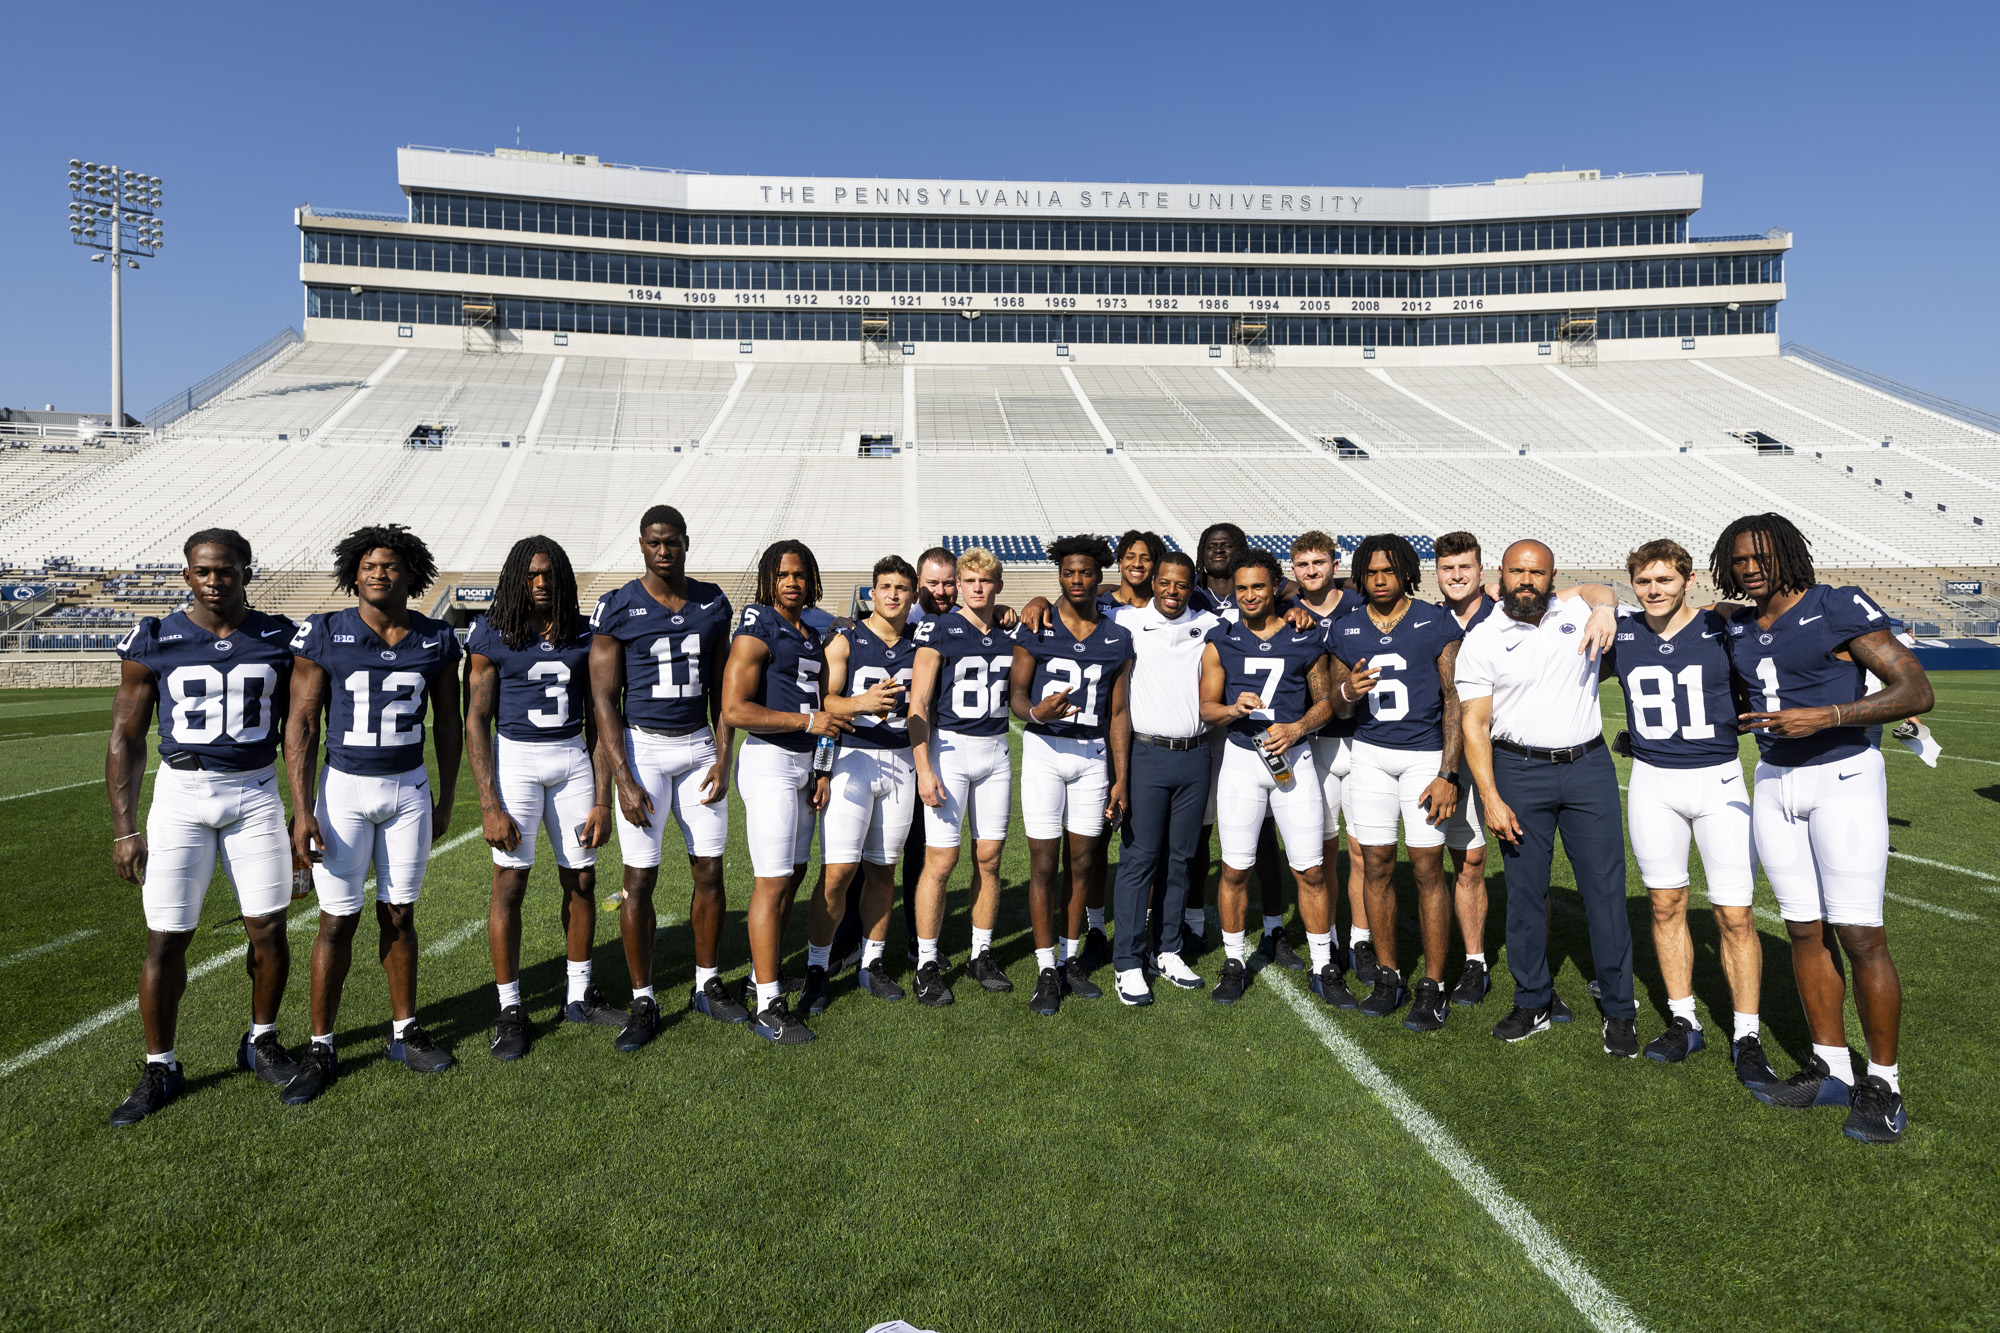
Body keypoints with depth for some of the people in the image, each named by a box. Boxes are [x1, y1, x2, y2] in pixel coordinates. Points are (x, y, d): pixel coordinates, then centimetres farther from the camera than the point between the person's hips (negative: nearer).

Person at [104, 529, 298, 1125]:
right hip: (180, 795, -1)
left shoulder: (279, 639, 2)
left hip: (256, 792, 1)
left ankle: (261, 1043, 25)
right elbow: (126, 738, 2)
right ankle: (160, 1070, 17)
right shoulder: (154, 641, -2)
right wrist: (124, 829, -2)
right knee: (166, 938, 1)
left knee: (269, 928, 3)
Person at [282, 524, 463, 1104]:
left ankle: (404, 1032, 25)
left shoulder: (437, 640, 0)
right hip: (344, 789, -2)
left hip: (410, 790, 2)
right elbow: (301, 725, -6)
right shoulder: (325, 634, -8)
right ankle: (321, 1050, 16)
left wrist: (445, 800, 10)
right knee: (338, 920, 2)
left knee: (399, 914, 11)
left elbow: (448, 724, 9)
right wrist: (302, 810, -11)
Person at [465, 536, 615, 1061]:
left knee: (581, 880, 8)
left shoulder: (583, 636, 5)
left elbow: (597, 721, 7)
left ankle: (578, 997, 25)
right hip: (515, 758, -3)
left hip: (573, 760, 3)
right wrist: (489, 805, -11)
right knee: (509, 885, -1)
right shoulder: (492, 636, -3)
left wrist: (602, 799, 2)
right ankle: (510, 1011, 12)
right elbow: (476, 721, -4)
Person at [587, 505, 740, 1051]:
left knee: (709, 870, 8)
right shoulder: (618, 608, -7)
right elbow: (603, 699, -7)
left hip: (699, 745, 4)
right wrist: (623, 779, -13)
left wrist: (722, 757, 1)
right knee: (640, 879, -1)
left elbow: (720, 689, 10)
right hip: (642, 746, -3)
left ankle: (707, 986, 24)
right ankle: (643, 1002, 12)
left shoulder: (712, 604, 5)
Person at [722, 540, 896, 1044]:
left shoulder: (811, 636, 14)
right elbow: (735, 709, -18)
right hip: (769, 761, -9)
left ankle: (767, 974, 28)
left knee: (793, 873, 14)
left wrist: (862, 702, -2)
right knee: (773, 882, -7)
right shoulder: (757, 631, -11)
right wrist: (809, 721, -18)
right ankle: (767, 1008, -1)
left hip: (803, 763, 9)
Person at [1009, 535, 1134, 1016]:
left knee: (1082, 860, 8)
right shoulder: (1036, 629, 0)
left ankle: (1071, 958, 22)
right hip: (1044, 750, -2)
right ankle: (1047, 969, 8)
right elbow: (1016, 692, -2)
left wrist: (1120, 778, 3)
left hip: (1094, 754, 2)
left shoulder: (1117, 639, 7)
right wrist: (1035, 712, -26)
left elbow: (1119, 713, 8)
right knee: (1043, 862, -1)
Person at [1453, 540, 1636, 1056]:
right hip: (1519, 771, -1)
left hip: (1589, 766, 1)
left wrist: (1605, 611, -2)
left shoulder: (1577, 612, 5)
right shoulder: (1481, 641, -1)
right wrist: (1491, 799, -11)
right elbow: (1474, 724, -3)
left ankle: (1620, 1010, 14)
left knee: (1605, 889, 2)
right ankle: (1533, 1003, 20)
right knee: (1524, 891, 5)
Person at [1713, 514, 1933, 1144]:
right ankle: (1831, 1067, 21)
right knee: (1805, 930, 9)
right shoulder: (1737, 630, 9)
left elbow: (1917, 691, -15)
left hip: (1844, 777, -6)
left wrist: (1823, 717, -24)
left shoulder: (1840, 608, -10)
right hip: (1774, 782, 6)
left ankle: (1882, 1082, 9)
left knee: (1860, 936, -5)